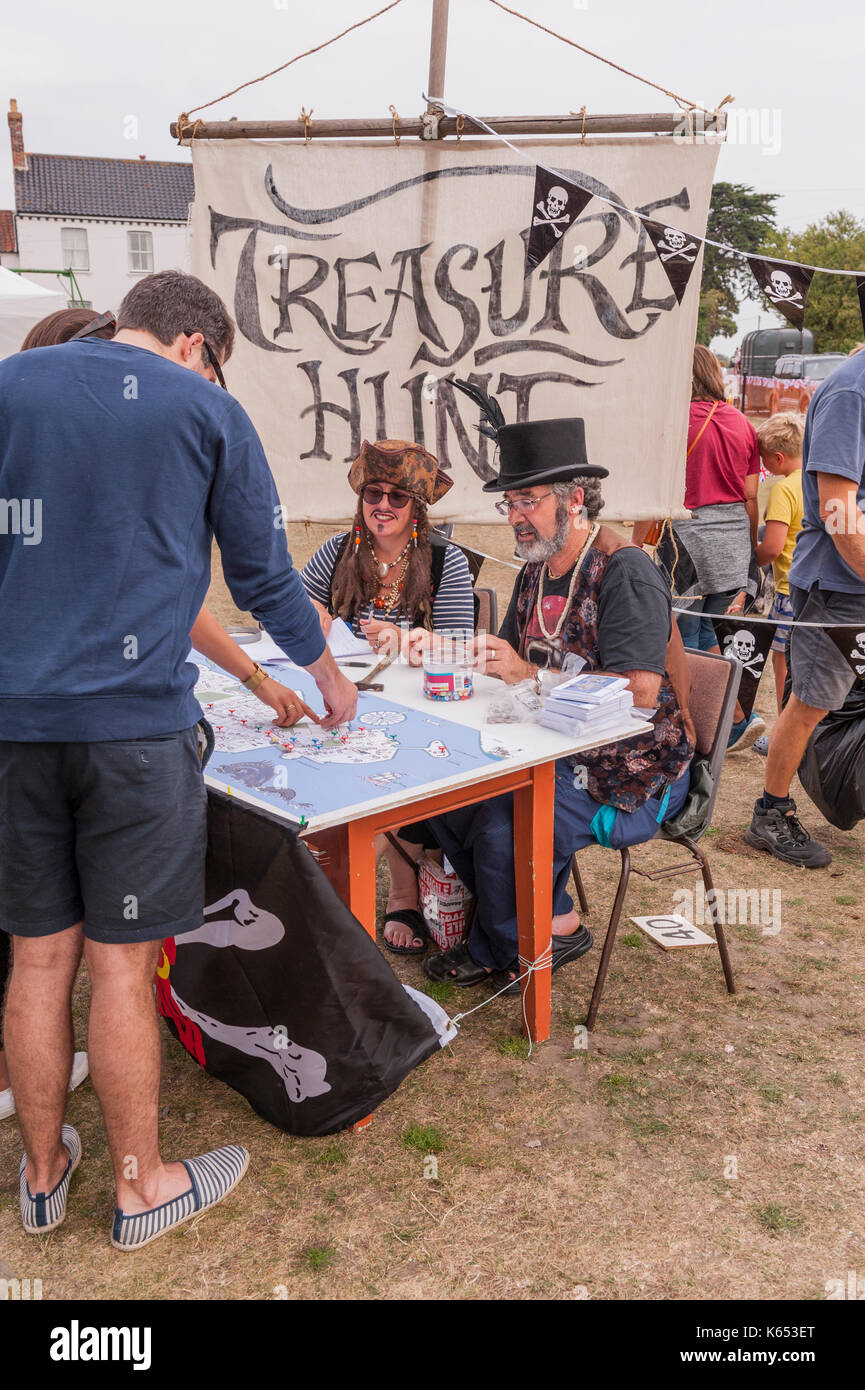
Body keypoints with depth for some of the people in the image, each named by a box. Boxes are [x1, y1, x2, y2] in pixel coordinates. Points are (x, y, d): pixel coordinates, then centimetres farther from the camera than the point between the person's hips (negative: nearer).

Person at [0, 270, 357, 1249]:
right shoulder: (205, 411, 3)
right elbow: (263, 577, 7)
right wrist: (328, 676, 23)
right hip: (135, 717, -3)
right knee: (120, 962, 5)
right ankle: (140, 1188, 22)